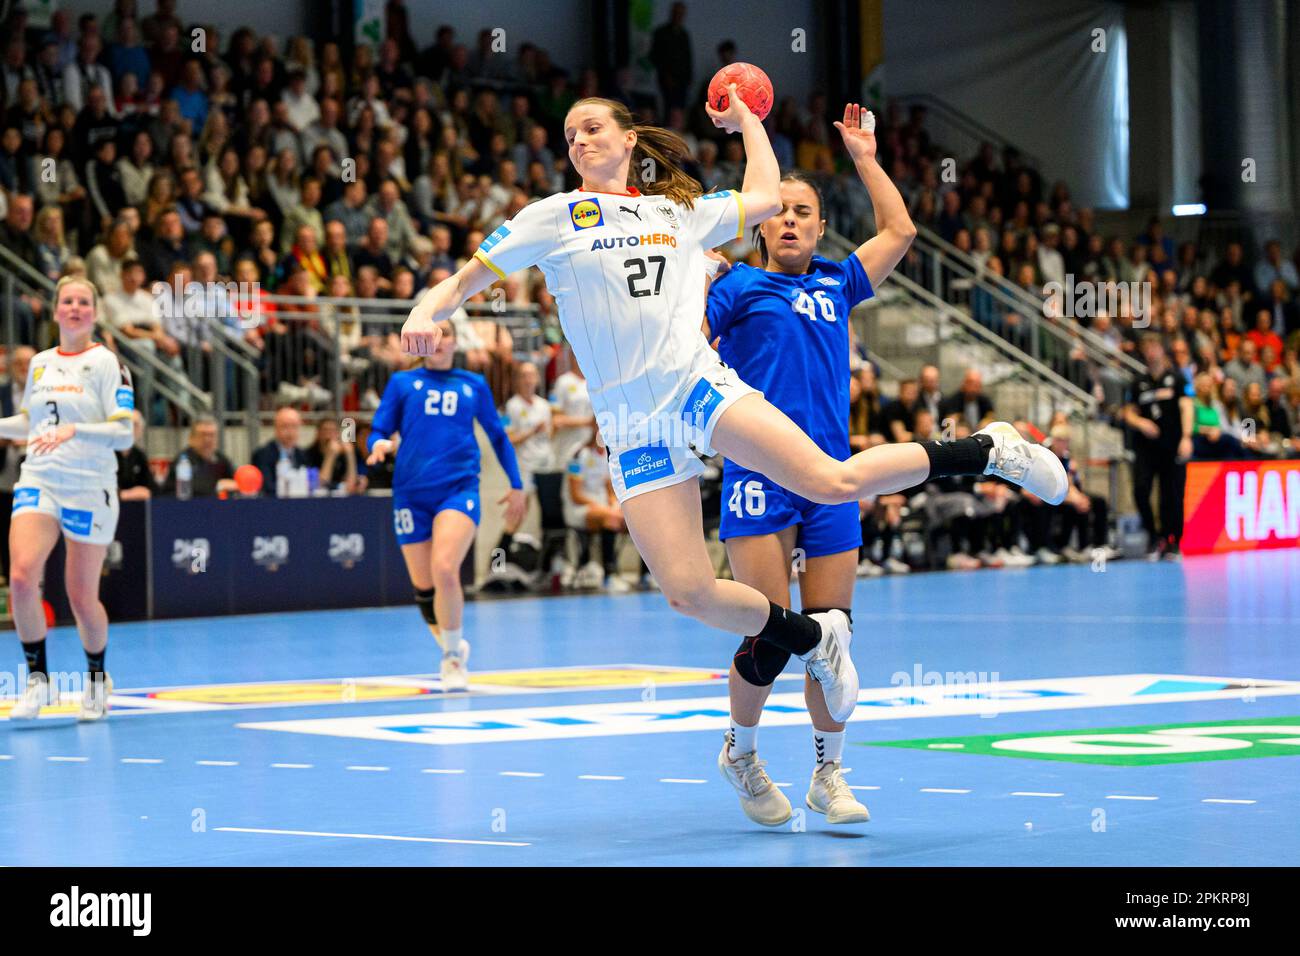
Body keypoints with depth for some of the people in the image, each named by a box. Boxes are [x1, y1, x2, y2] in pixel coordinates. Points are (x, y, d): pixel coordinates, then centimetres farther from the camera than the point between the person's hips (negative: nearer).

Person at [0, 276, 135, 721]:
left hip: (89, 488, -3)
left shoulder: (106, 363, -4)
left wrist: (73, 430, -24)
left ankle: (97, 676, 28)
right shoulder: (40, 363, 11)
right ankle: (38, 679, -5)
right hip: (38, 480, 3)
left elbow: (124, 433, -11)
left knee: (81, 596, 2)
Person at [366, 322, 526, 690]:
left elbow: (497, 435, 22)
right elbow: (378, 430, 5)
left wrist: (516, 485, 23)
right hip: (412, 491, 2)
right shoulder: (402, 382, 10)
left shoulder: (474, 384, 12)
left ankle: (454, 659, -8)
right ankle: (453, 648, 31)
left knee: (445, 570, -23)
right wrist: (379, 445, -18)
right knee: (423, 586, 5)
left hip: (459, 489, -1)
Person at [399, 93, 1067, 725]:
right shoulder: (553, 217, 9)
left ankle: (988, 450, 1)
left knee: (831, 482, -20)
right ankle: (813, 640, 11)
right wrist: (426, 313, -12)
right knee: (687, 591, -13)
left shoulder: (680, 211, 16)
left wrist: (747, 122, 33)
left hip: (701, 387, 0)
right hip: (633, 429, 0)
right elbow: (465, 280, 8)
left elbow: (765, 198, 29)